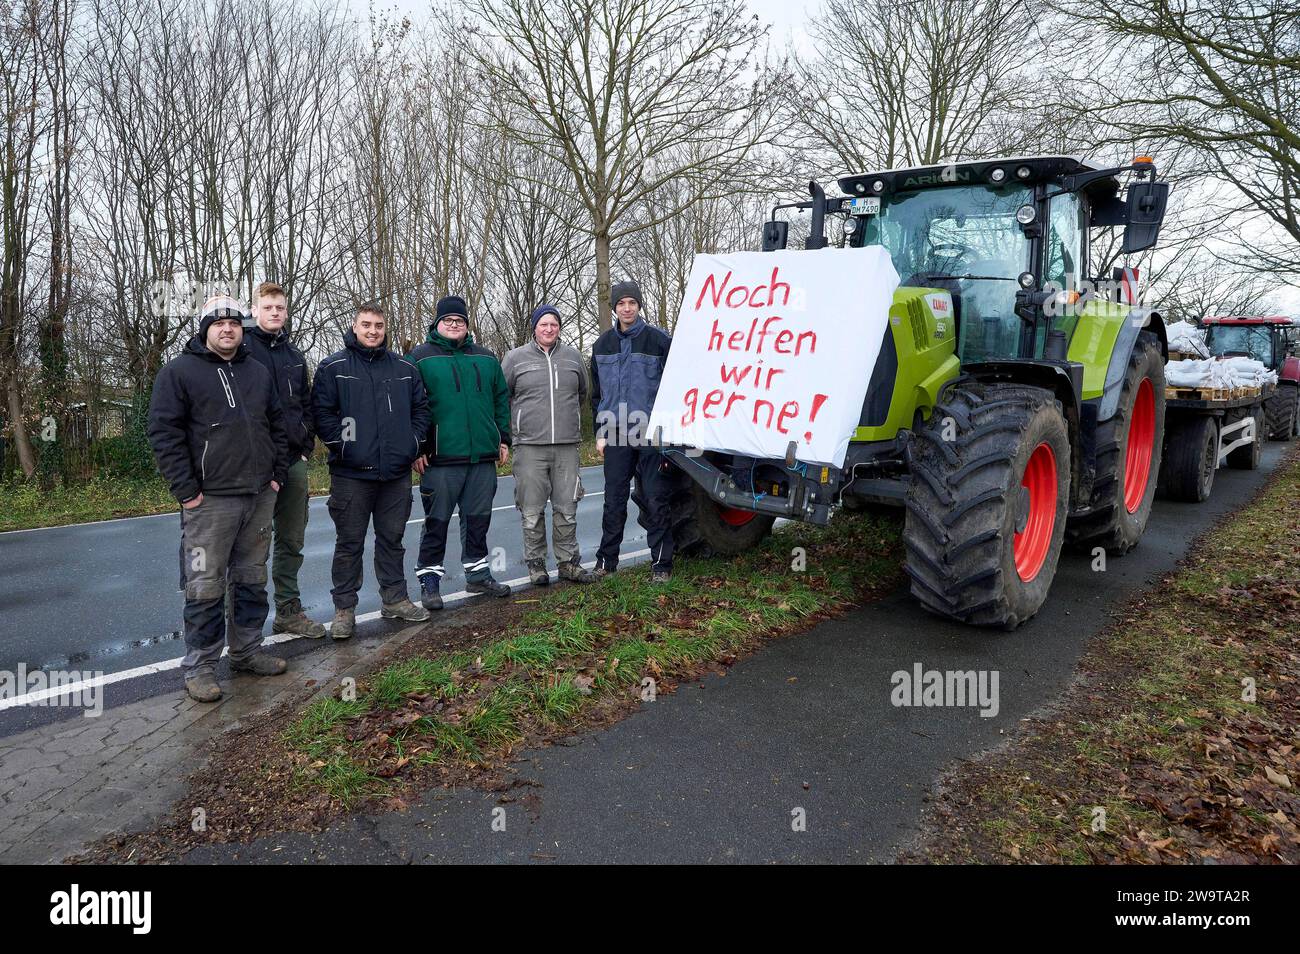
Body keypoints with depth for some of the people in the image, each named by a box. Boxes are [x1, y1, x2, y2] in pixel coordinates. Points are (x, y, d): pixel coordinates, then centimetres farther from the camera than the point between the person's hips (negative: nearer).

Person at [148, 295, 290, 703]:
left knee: (252, 580, 14)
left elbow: (277, 425, 18)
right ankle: (200, 666, 10)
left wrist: (277, 475, 9)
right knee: (206, 586, -1)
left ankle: (247, 650, 27)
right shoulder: (179, 372, -4)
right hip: (209, 501, -5)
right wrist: (187, 492, -13)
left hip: (260, 498, 6)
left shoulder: (258, 372, 13)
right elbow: (164, 434, -9)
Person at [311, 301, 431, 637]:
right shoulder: (333, 367, -2)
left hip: (397, 472, 4)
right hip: (351, 474, -4)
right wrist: (341, 445, -11)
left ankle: (395, 599, 25)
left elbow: (421, 408, 15)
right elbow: (321, 411, -5)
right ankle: (344, 608, 14)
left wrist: (413, 442, 5)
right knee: (350, 543, 4)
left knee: (392, 538, 14)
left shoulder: (404, 368, 10)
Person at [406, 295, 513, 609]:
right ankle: (429, 580, 12)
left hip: (483, 456, 5)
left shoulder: (486, 358, 14)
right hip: (440, 457, -4)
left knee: (478, 519, 13)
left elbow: (501, 400, 18)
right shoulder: (420, 358, 0)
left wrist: (503, 439, 13)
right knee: (437, 522, 2)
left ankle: (478, 574, 26)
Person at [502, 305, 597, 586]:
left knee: (566, 508, 6)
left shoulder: (572, 356, 11)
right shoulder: (516, 357, 3)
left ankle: (568, 562, 16)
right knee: (532, 511, 1)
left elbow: (582, 392, 26)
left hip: (567, 446, 2)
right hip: (530, 446, -2)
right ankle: (535, 563, 13)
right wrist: (513, 425, 11)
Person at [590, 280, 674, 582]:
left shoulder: (659, 341, -1)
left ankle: (661, 563, 8)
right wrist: (601, 433, 10)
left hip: (651, 433, -3)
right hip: (616, 434, 4)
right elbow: (597, 394, 17)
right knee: (614, 501, 8)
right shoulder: (603, 344, 12)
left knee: (656, 501, 0)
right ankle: (606, 559, 19)